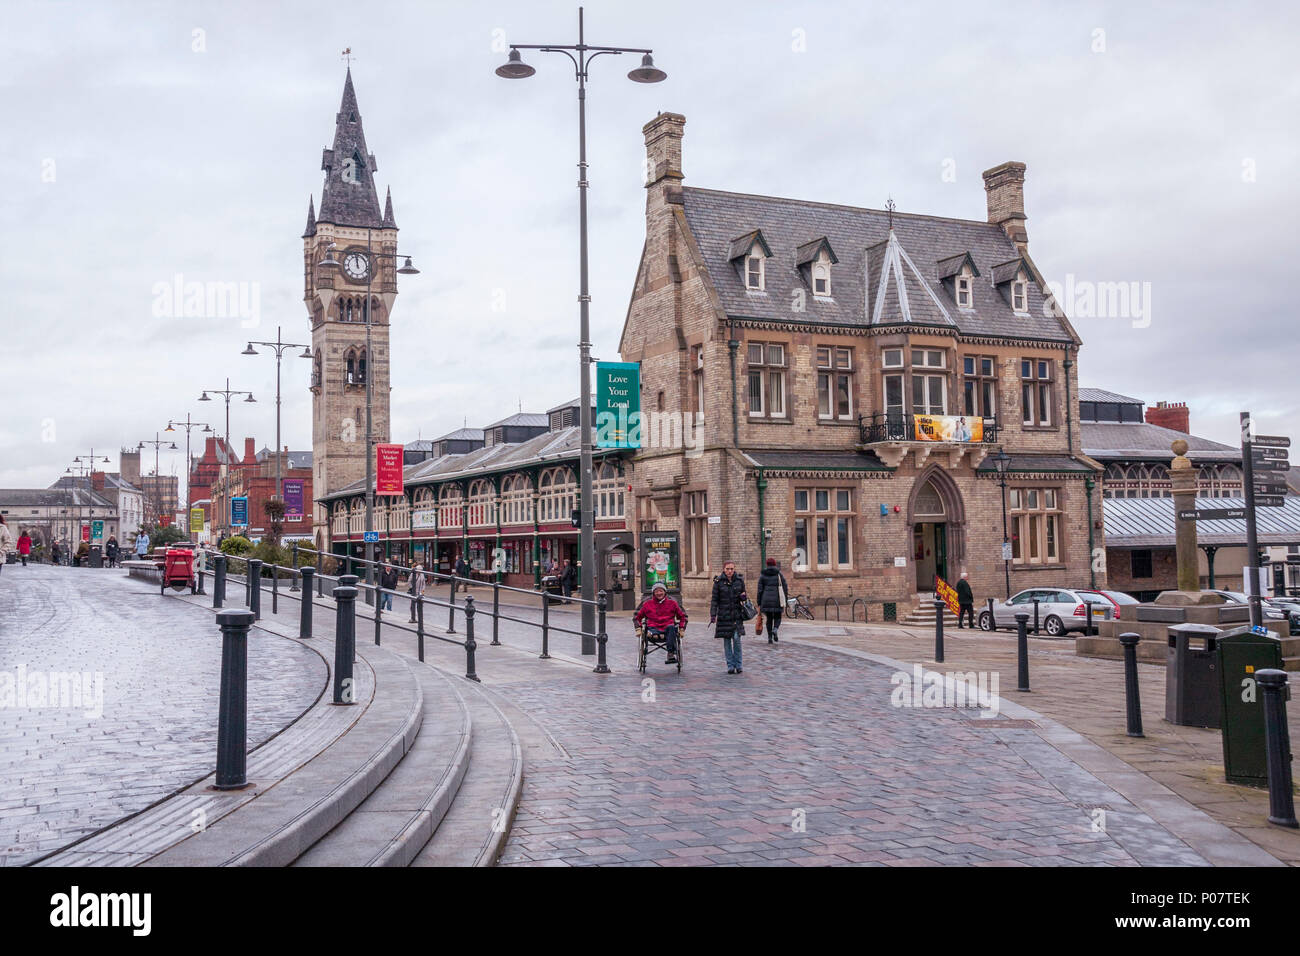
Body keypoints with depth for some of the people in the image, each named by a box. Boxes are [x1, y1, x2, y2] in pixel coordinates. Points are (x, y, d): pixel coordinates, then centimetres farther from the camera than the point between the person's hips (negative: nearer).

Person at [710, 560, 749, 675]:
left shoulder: (739, 580, 3)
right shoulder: (718, 582, -2)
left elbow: (743, 596, 15)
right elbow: (714, 600, -1)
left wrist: (744, 597, -9)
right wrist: (713, 615, -8)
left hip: (737, 614, 1)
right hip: (724, 615, -1)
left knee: (736, 638, -7)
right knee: (726, 640, 3)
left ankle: (738, 665, 4)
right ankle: (730, 665, 11)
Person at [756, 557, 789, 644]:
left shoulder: (762, 575, 3)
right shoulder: (779, 574, 1)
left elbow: (760, 590, 2)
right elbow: (785, 588, 0)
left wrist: (759, 604, 6)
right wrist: (784, 602, 7)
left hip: (766, 600, 1)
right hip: (777, 600, -1)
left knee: (769, 619, 12)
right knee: (777, 617, 11)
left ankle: (769, 637, 8)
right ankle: (775, 629, -18)